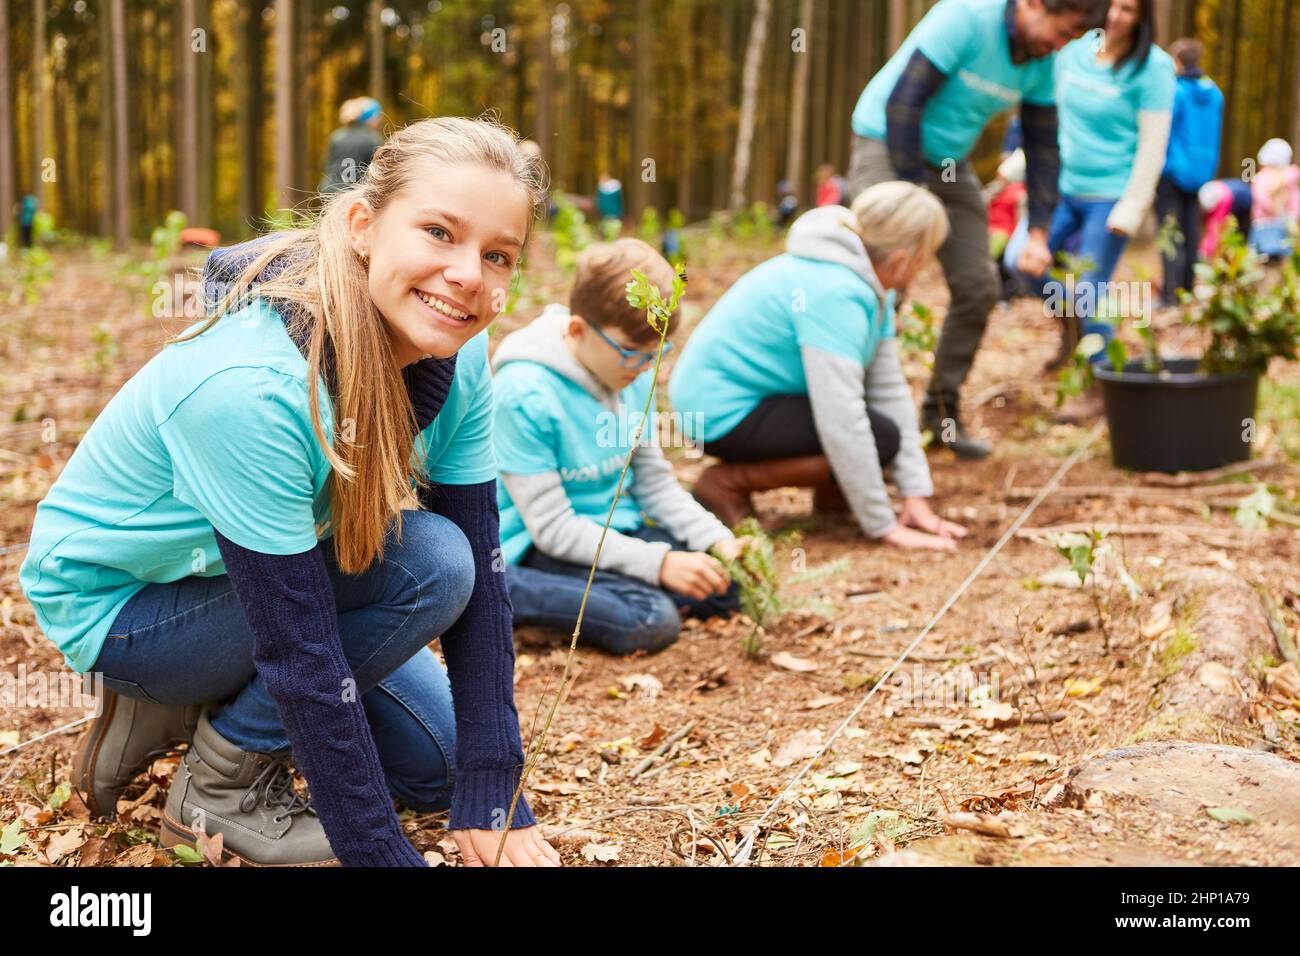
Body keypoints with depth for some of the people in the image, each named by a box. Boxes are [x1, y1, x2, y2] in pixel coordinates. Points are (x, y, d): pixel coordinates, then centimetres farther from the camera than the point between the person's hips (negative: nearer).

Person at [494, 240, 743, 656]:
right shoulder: (523, 393, -23)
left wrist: (719, 541, -8)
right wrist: (659, 563, -26)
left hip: (616, 527, 8)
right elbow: (552, 527, -21)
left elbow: (655, 482, 8)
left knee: (729, 587, -8)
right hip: (538, 545, -8)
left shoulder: (633, 376, 0)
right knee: (651, 621, -29)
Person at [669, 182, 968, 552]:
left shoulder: (873, 286, 3)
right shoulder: (835, 293, -27)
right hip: (721, 411, -10)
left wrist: (916, 497, -4)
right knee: (881, 437, -20)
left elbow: (889, 389, 1)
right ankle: (728, 482, -12)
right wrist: (885, 526, -24)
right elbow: (841, 420, -30)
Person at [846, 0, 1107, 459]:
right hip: (886, 143, -7)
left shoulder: (1043, 61, -4)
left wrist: (1038, 234, -5)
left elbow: (1042, 145, 2)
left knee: (977, 287, 1)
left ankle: (942, 408, 16)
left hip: (946, 161, 7)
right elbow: (902, 103, -27)